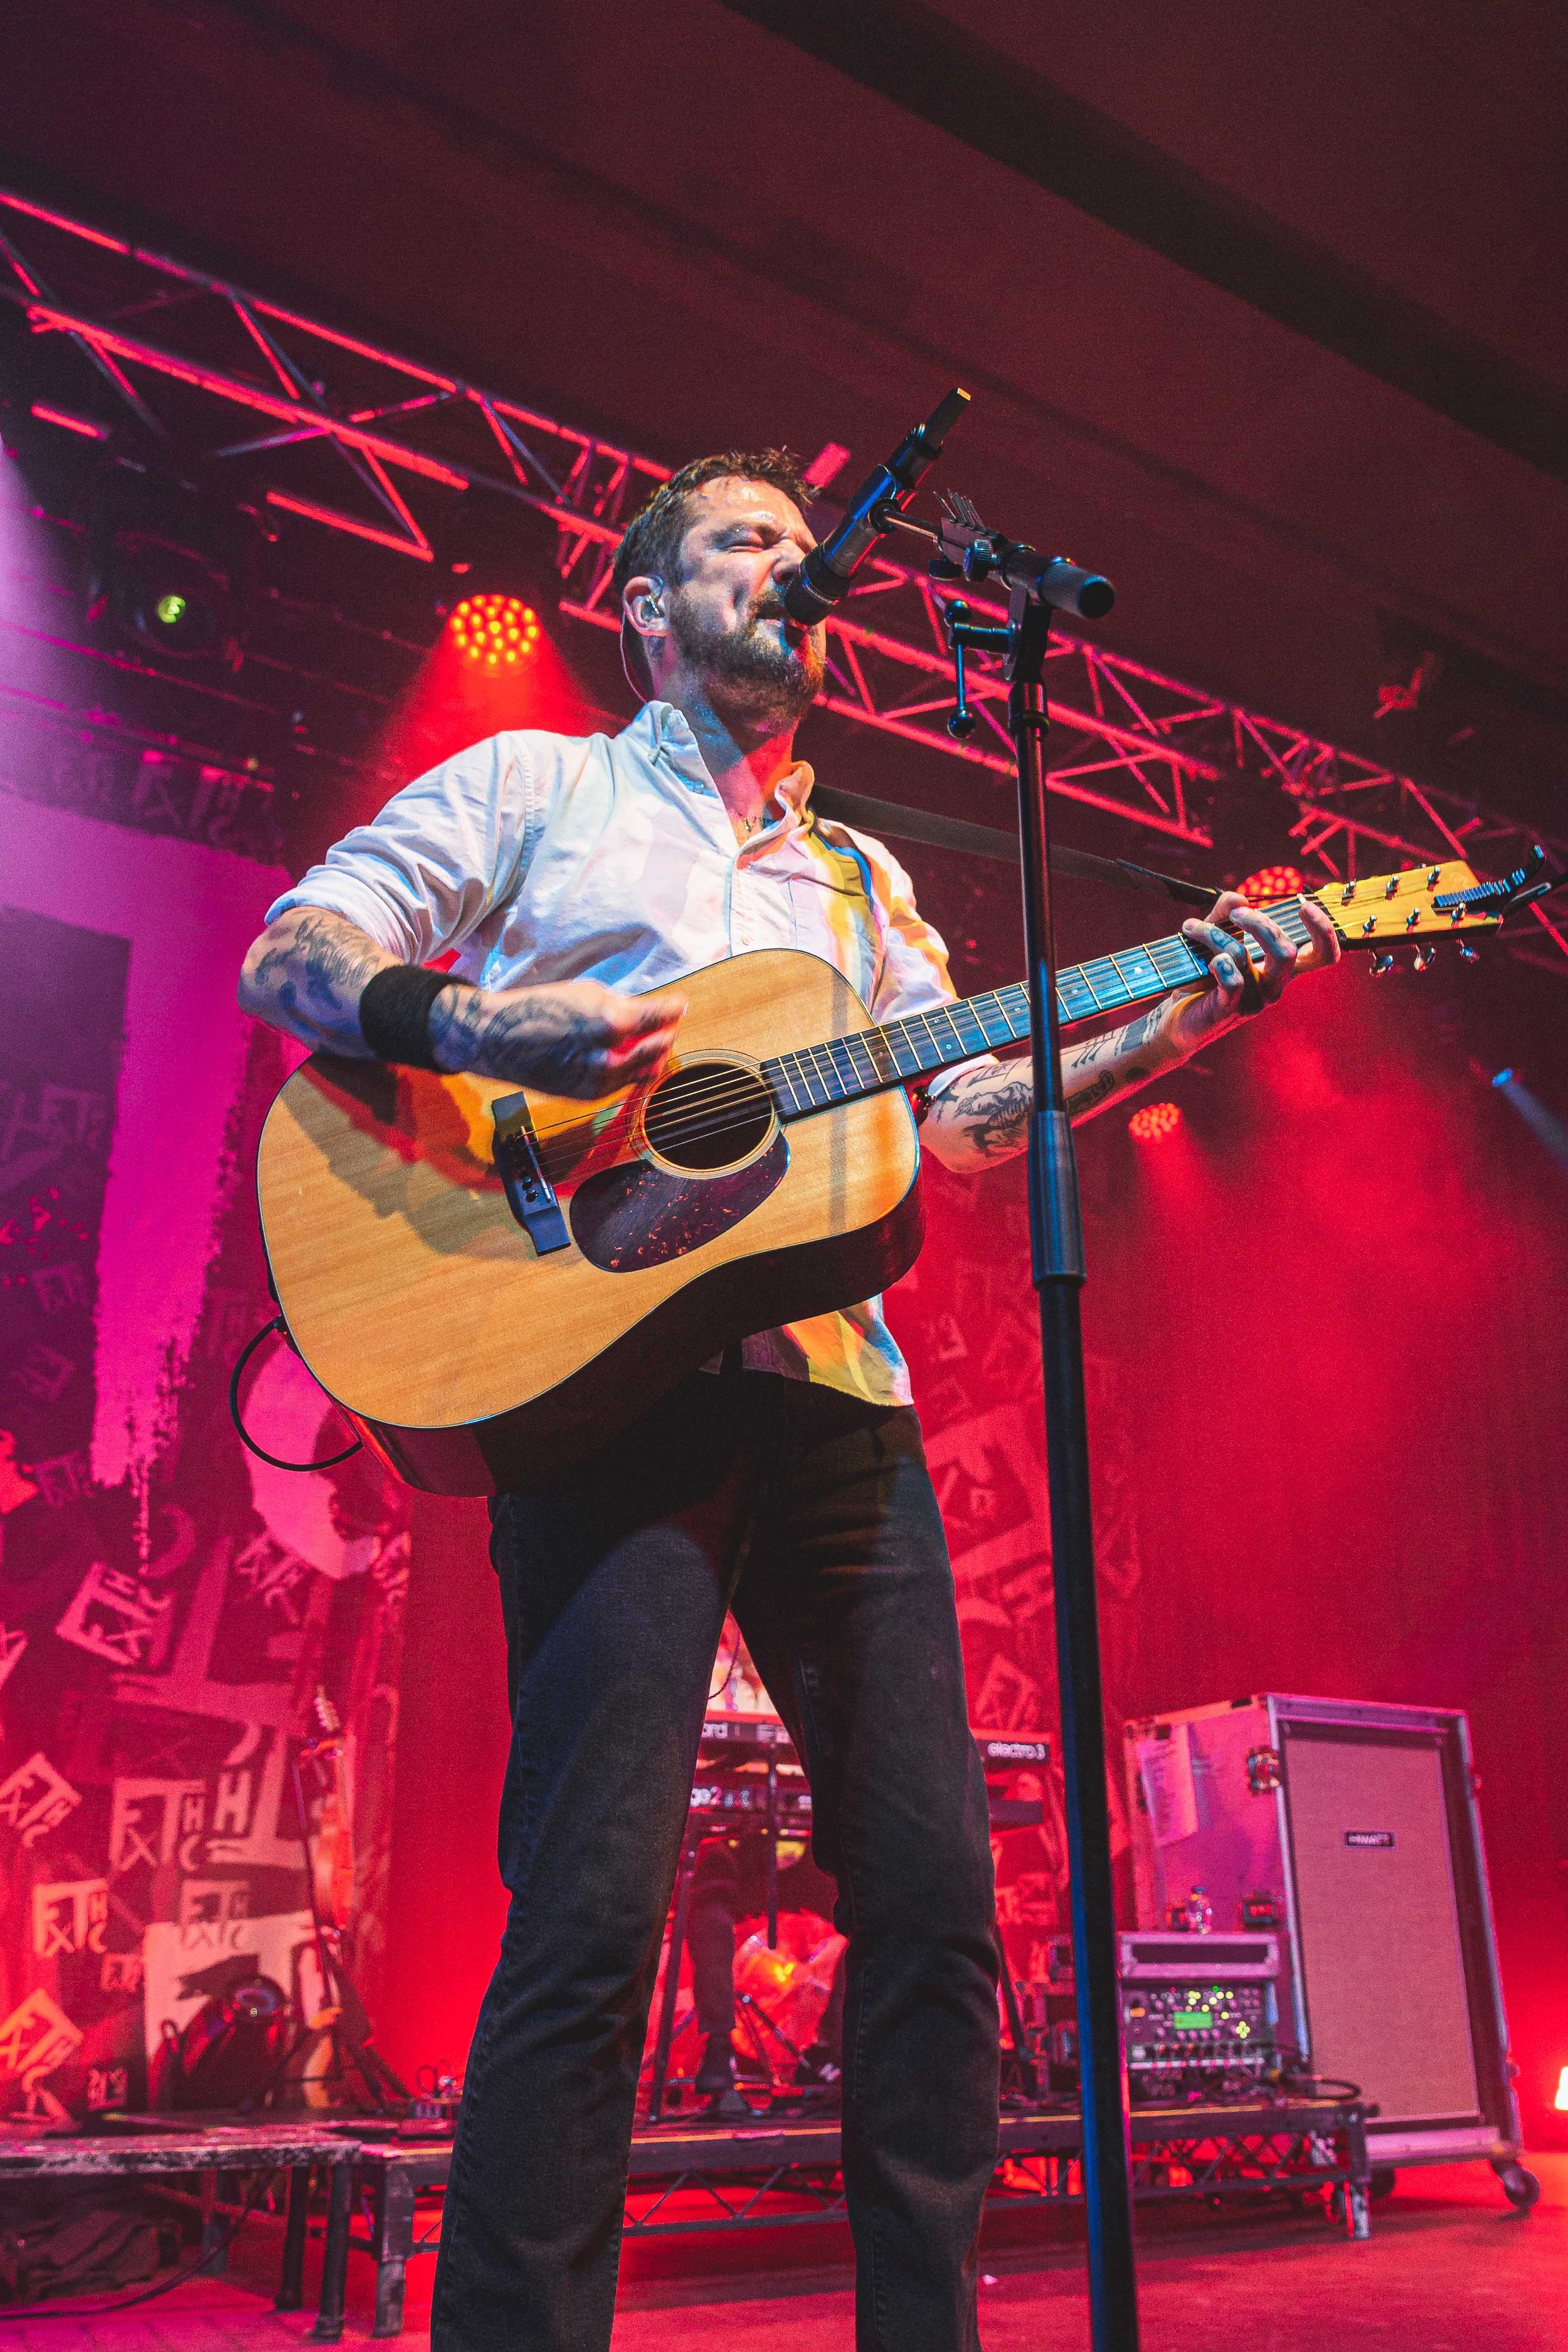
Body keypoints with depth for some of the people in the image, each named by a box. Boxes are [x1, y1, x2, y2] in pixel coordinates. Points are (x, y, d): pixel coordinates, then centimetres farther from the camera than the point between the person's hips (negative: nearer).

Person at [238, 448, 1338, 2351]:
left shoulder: (863, 882, 27)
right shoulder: (537, 784, 14)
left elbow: (968, 1111, 19)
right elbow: (290, 955, 5)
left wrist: (1185, 1017, 6)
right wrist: (490, 1020, -16)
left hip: (833, 1391, 5)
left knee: (934, 1890, 5)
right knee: (595, 1907, -11)